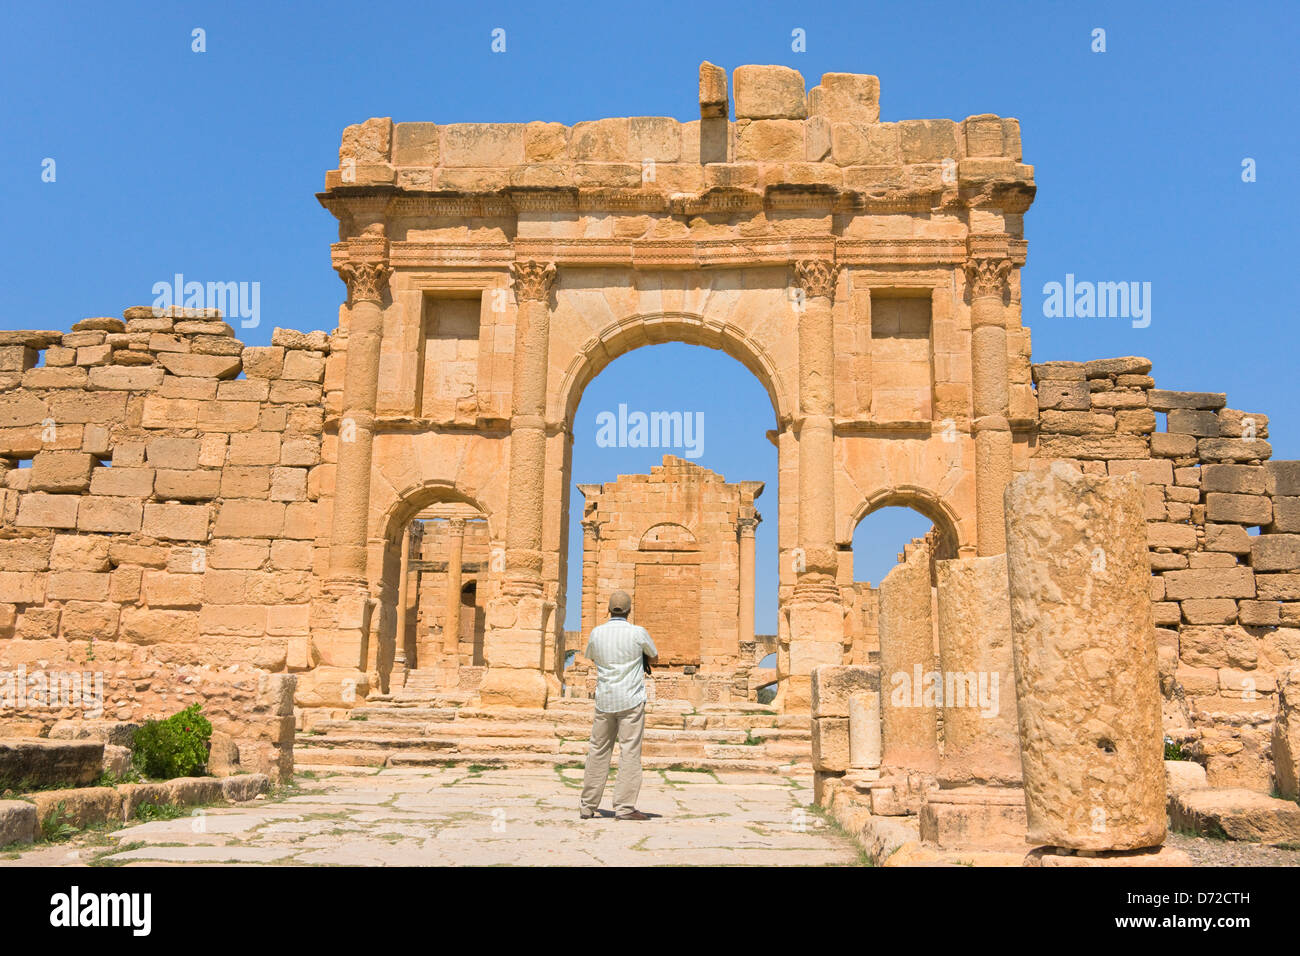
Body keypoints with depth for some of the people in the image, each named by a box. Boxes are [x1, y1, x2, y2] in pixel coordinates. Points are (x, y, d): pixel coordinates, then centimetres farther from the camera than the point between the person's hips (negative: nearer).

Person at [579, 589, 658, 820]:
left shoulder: (597, 633, 0)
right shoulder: (638, 633, -8)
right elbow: (654, 657, 8)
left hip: (604, 700, 4)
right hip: (631, 701, -3)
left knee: (598, 752, 11)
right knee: (630, 752, -2)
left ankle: (588, 807, 16)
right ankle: (624, 807, -6)